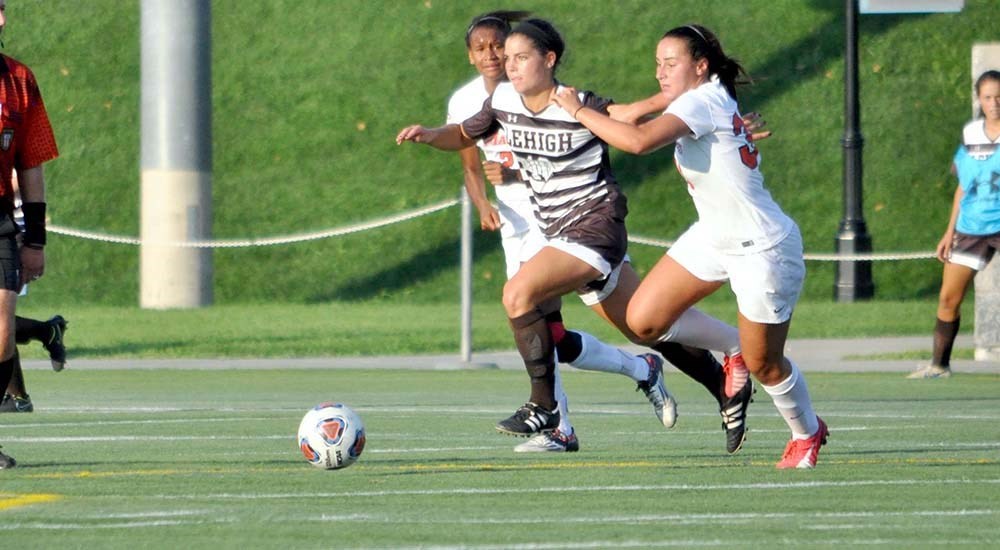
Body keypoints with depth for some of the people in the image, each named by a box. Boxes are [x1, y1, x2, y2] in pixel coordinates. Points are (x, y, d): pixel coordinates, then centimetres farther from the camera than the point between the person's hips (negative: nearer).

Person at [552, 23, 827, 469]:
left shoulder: (703, 101, -22)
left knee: (763, 365, 4)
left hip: (762, 248, -9)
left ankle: (807, 433, 32)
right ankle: (732, 347, 21)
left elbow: (638, 140, -35)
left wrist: (579, 111, -25)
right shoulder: (697, 103, 6)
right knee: (642, 319, -3)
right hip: (712, 238, 9)